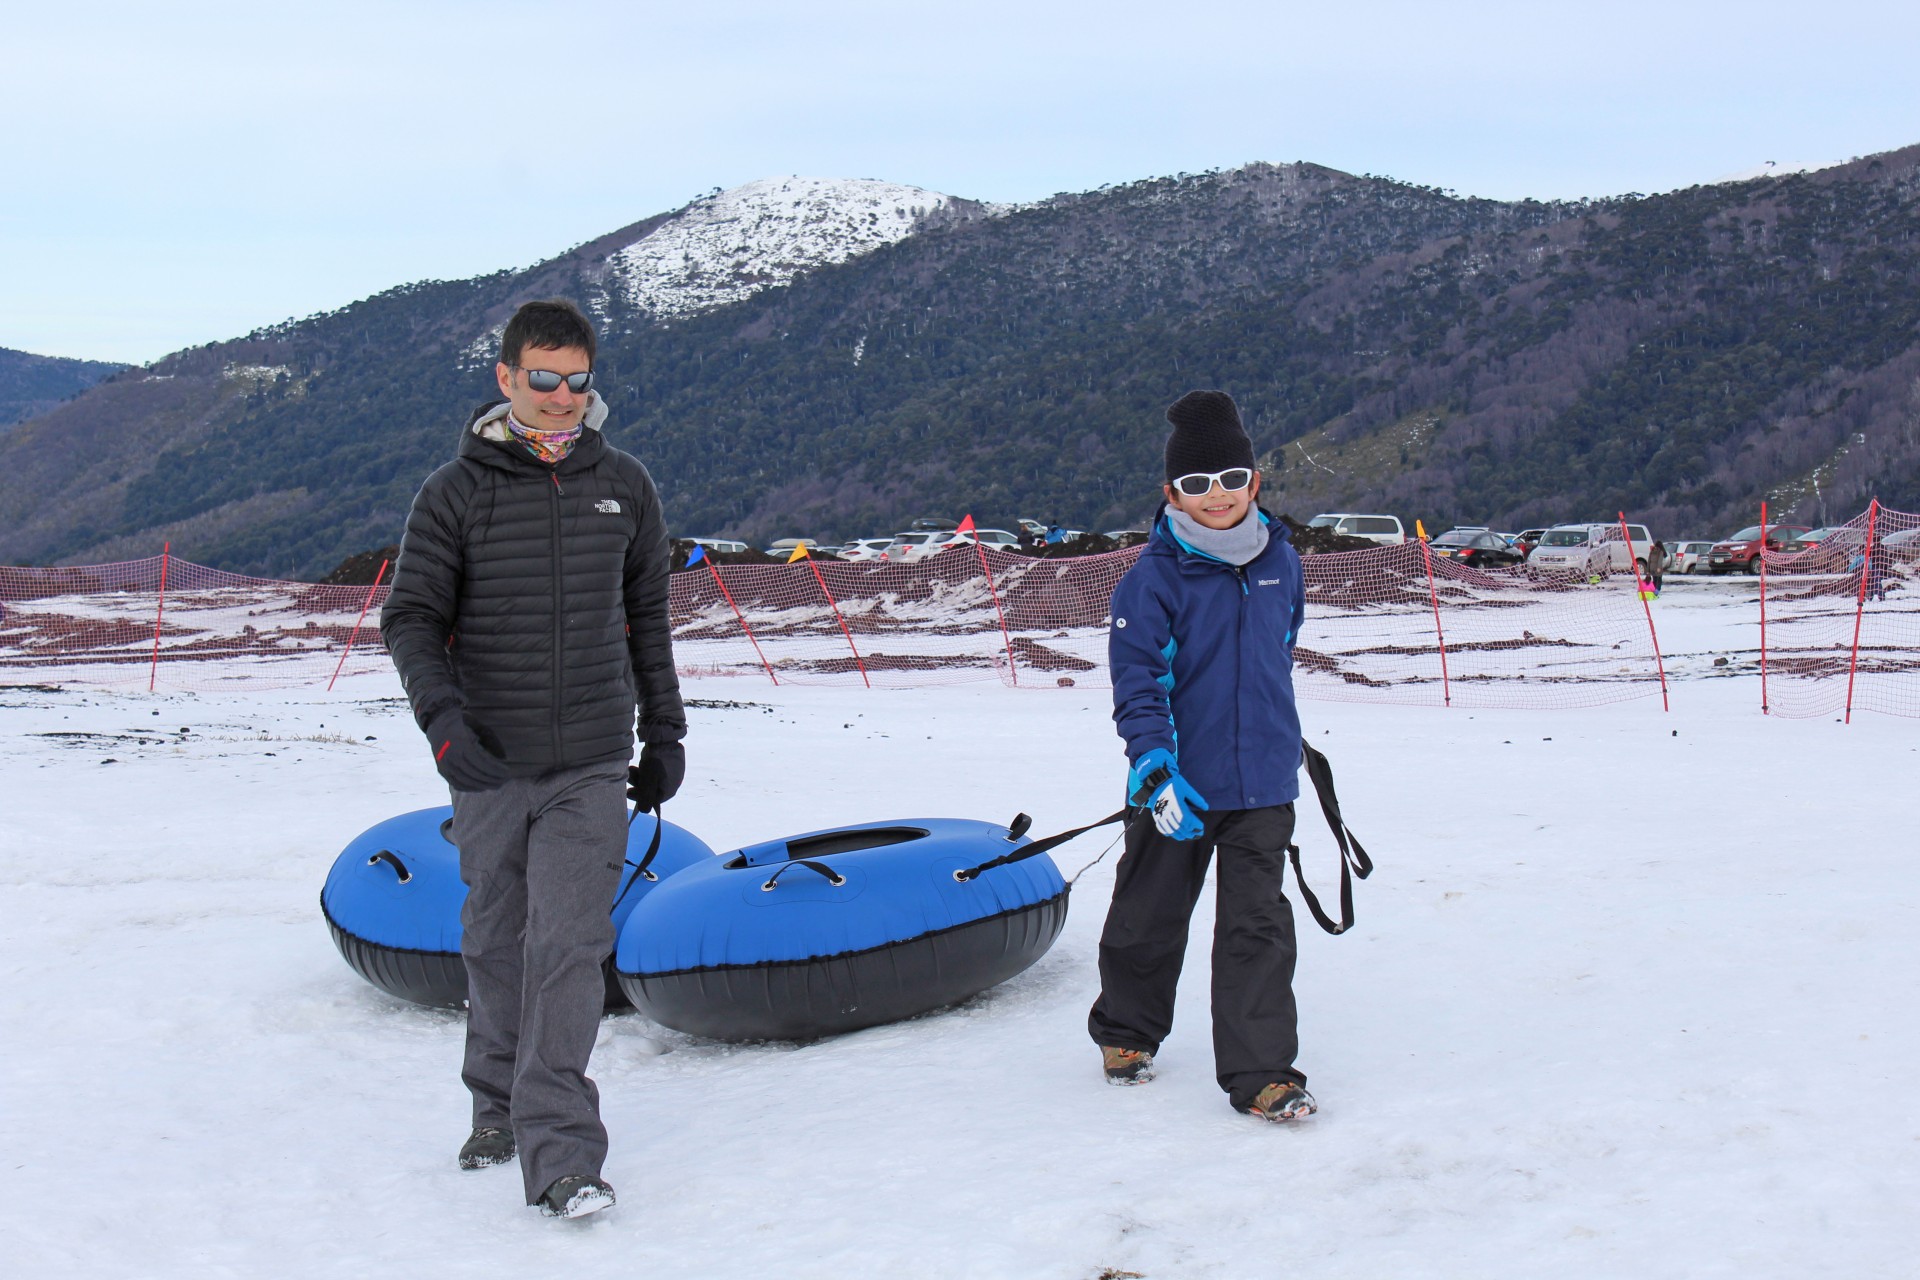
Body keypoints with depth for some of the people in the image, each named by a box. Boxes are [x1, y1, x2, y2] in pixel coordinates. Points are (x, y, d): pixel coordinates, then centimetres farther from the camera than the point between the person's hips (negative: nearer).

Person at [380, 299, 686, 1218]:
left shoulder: (623, 487, 6)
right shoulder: (457, 491, -2)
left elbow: (647, 615, 16)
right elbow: (411, 616, -2)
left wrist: (664, 733, 16)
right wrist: (442, 717, -19)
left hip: (591, 766, 0)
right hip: (488, 765, 0)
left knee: (568, 950, -10)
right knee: (495, 945, 12)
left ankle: (559, 1153, -10)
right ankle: (497, 1105, 32)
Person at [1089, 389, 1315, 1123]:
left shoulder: (1281, 562, 4)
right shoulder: (1154, 577, -11)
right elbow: (1138, 680, -14)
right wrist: (1156, 772, -24)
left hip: (1262, 785, 2)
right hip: (1180, 785, -2)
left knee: (1257, 926, -1)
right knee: (1149, 919, 13)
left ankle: (1259, 1072, 5)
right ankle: (1124, 1031, 37)